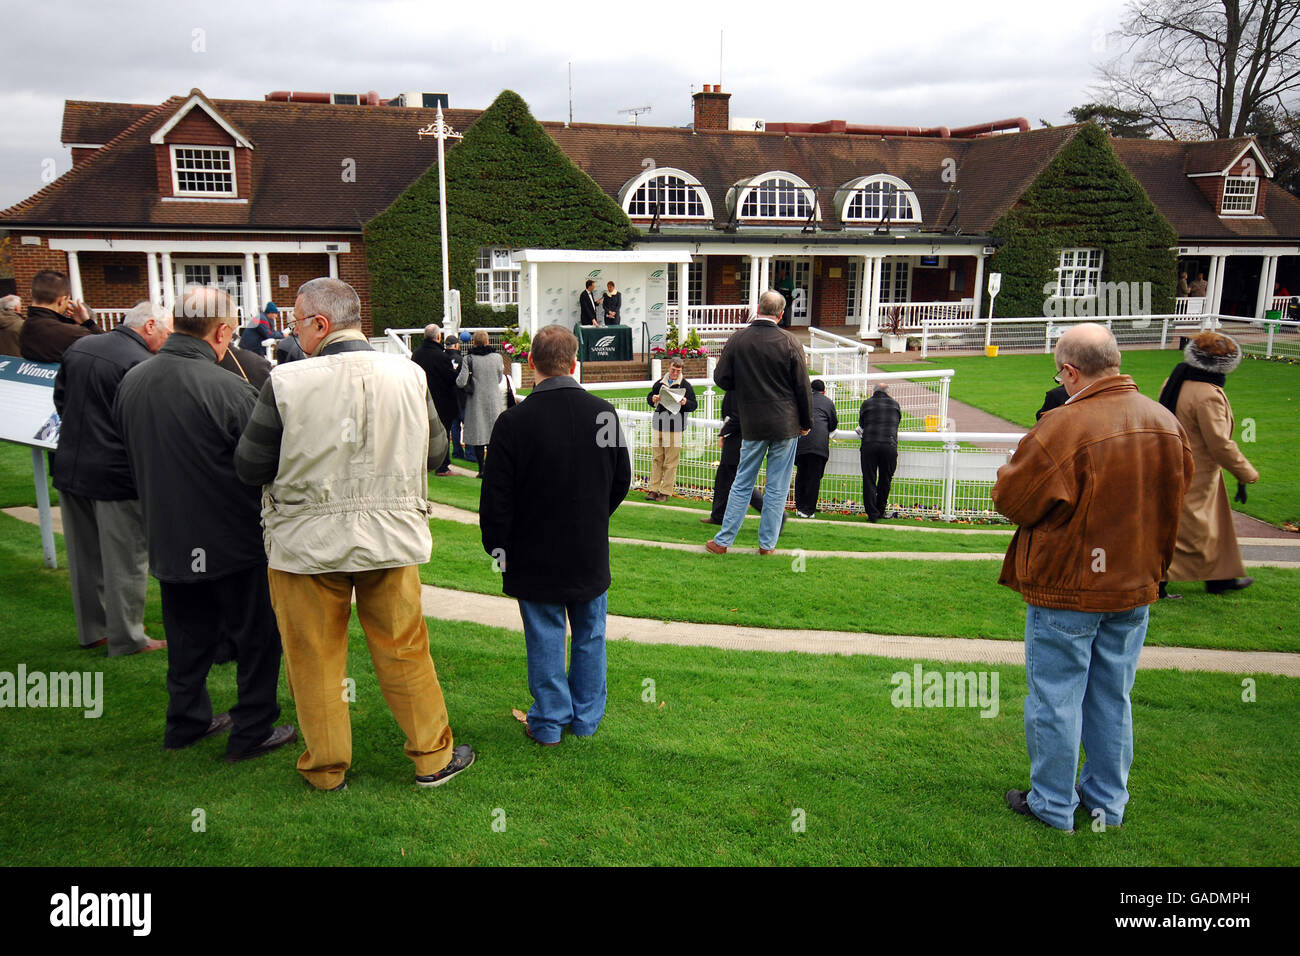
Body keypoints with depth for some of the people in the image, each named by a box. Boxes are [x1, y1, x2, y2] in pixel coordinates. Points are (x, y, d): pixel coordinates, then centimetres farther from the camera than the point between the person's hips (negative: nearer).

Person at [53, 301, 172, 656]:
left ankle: (92, 629, 30)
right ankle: (126, 638, 13)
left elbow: (60, 398, 17)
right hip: (115, 474, -8)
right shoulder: (141, 364, -19)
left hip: (70, 467, 8)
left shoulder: (78, 347, 8)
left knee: (84, 555, 18)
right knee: (125, 560, 4)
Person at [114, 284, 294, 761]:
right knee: (256, 635, 10)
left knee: (188, 634, 22)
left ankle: (186, 721, 35)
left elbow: (132, 455, 12)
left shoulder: (131, 381, -1)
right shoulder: (229, 389, -24)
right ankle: (252, 731, 19)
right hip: (232, 542, -6)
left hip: (167, 538, 7)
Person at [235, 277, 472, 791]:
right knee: (404, 651, 15)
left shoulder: (287, 383, -15)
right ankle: (432, 757, 27)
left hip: (307, 545, -2)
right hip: (392, 537, 2)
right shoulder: (410, 376, -6)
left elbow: (250, 468, -8)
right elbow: (436, 451, 6)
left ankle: (327, 768, 29)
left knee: (315, 658, 15)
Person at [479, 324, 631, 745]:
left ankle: (549, 722, 21)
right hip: (591, 552, 3)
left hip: (536, 555, -3)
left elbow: (496, 497, -12)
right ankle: (587, 718, 27)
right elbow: (622, 481, 7)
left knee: (546, 639, 9)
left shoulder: (514, 421, -17)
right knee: (589, 635, 16)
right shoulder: (604, 413, -5)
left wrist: (497, 545, 3)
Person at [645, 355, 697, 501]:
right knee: (656, 458, 7)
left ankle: (666, 491, 7)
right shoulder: (660, 383, 9)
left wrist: (685, 403, -18)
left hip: (675, 428, -3)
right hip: (658, 425, 3)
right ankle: (653, 489, 14)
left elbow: (694, 404, 2)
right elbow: (649, 397, 19)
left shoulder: (686, 385, 0)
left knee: (671, 461, -1)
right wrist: (653, 399, -4)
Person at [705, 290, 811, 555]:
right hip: (785, 424, -1)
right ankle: (767, 543, 13)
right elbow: (803, 387, -3)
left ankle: (722, 540, 13)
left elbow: (721, 380, 2)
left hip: (752, 424, 2)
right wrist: (806, 422, 9)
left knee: (742, 483, 12)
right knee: (777, 488, 7)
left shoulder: (737, 340, -5)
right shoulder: (790, 343, -8)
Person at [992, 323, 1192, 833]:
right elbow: (1174, 497, 13)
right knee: (1112, 699, 18)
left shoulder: (1063, 427, -22)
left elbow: (1012, 499, -13)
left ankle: (1052, 805, 19)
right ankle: (1108, 800, 31)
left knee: (1056, 699, 7)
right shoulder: (1167, 423, 1)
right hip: (1135, 585, 7)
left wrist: (1015, 466, 5)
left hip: (1066, 590, -6)